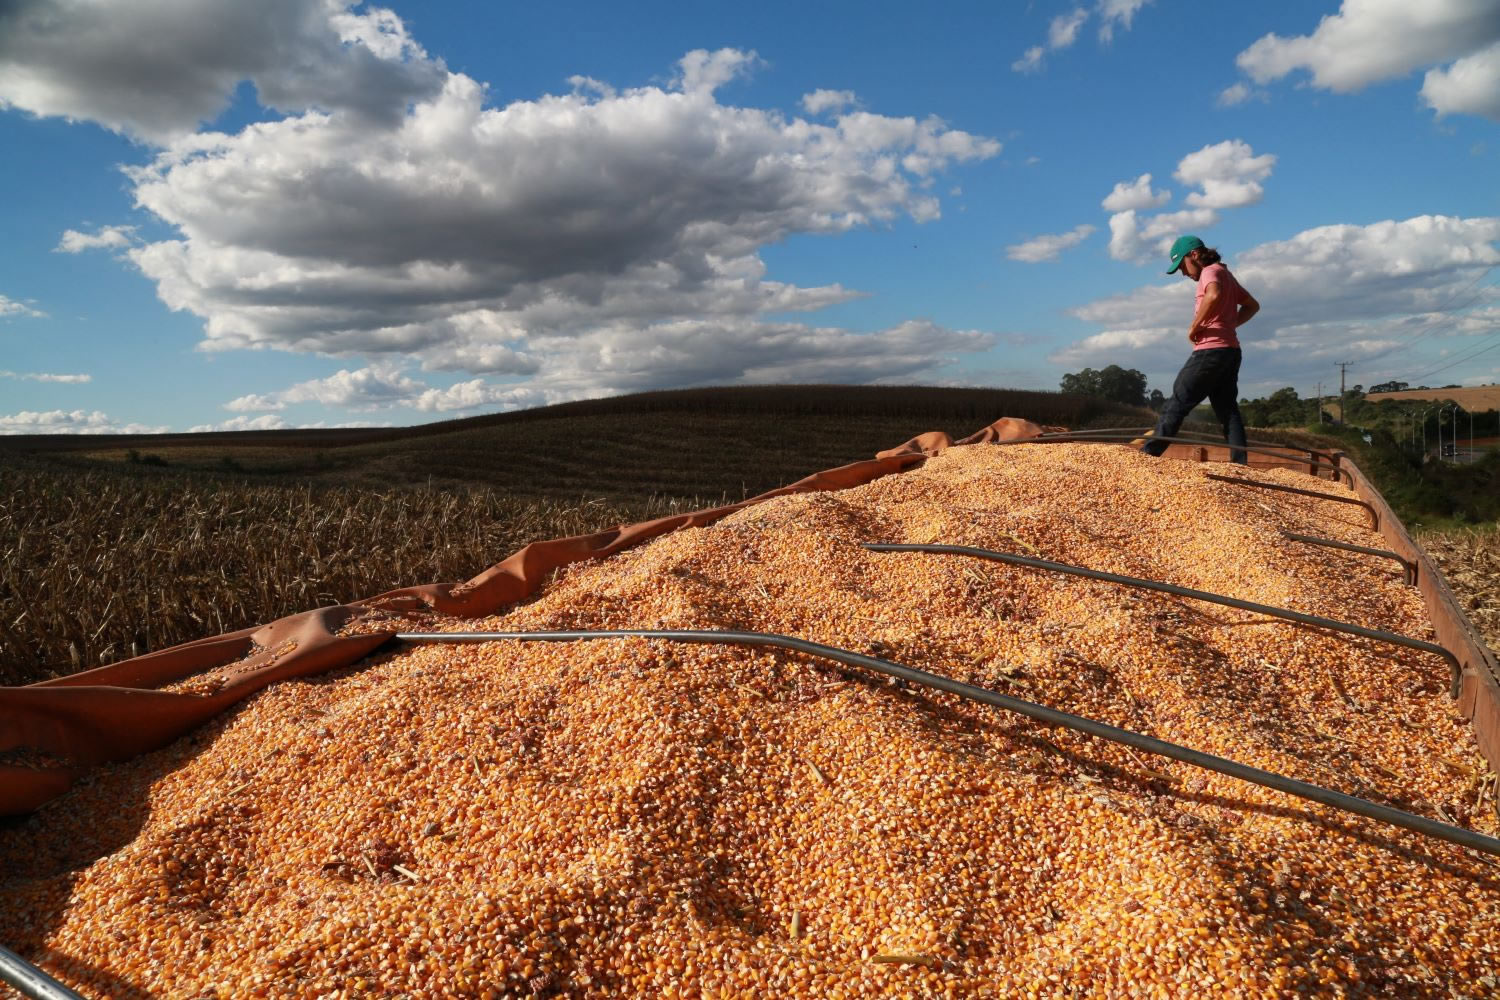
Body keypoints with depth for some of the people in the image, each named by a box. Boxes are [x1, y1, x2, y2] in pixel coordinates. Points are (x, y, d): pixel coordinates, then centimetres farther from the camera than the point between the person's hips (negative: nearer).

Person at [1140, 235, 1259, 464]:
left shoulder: (1211, 271, -7)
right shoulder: (1226, 274, 22)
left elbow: (1213, 295, -30)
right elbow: (1252, 305, 28)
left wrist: (1194, 327, -21)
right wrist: (1229, 324, 16)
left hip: (1211, 349, -9)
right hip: (1230, 350, 9)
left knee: (1177, 403, -8)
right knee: (1228, 410, 7)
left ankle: (1147, 454, -7)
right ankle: (1239, 464, 2)